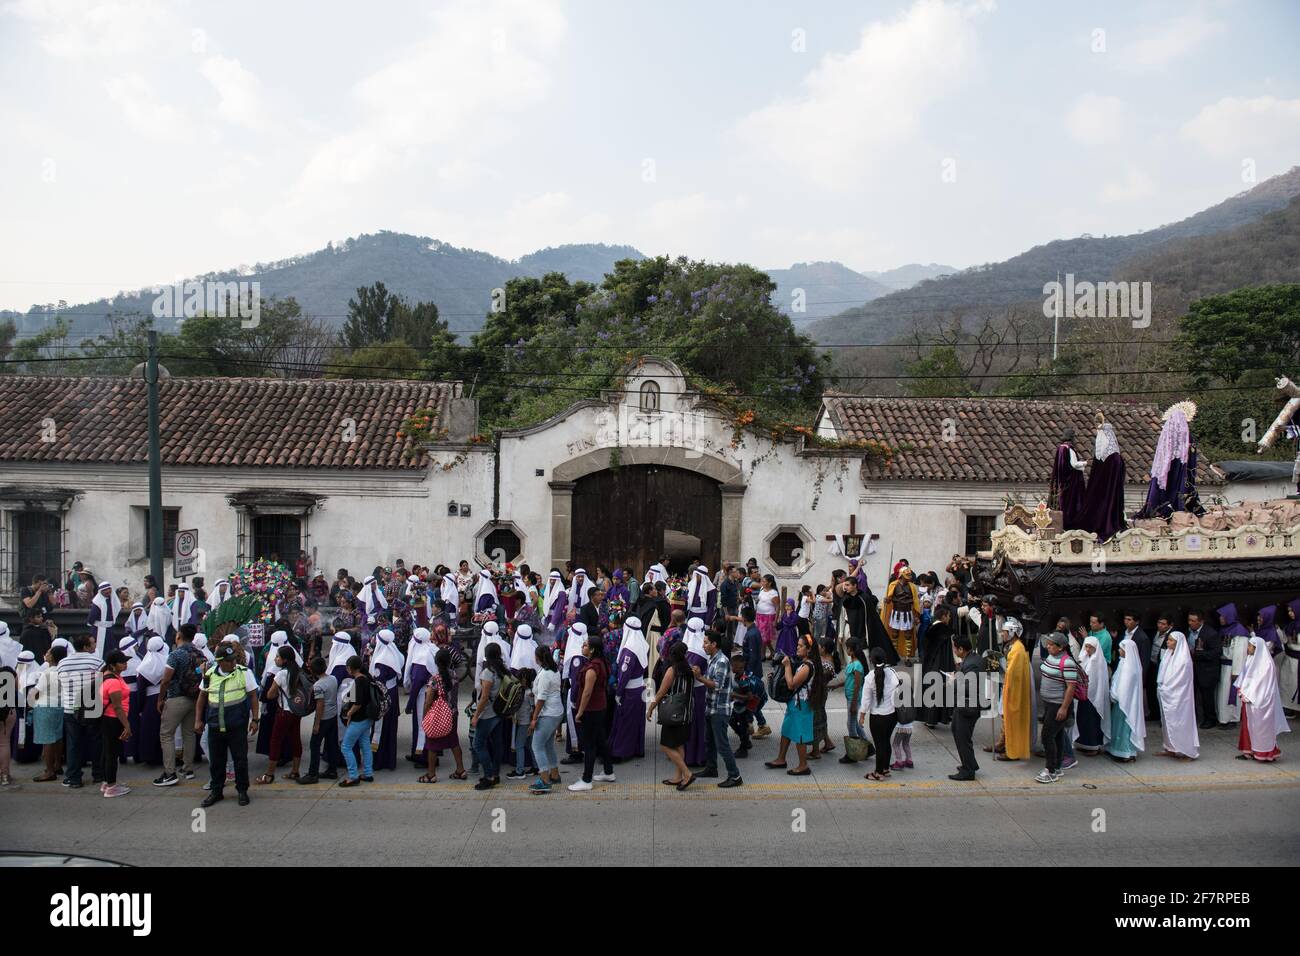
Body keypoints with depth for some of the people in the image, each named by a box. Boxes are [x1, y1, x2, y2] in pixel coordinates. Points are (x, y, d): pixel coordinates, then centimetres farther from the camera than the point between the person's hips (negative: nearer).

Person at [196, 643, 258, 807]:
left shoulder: (244, 672, -6)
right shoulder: (210, 674, 3)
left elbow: (253, 696, -2)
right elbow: (202, 697, 14)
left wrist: (254, 719, -5)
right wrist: (198, 720, 12)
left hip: (237, 726, -3)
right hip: (215, 726, 3)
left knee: (240, 759, 4)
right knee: (215, 761, 12)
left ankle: (242, 791, 18)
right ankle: (216, 791, 27)